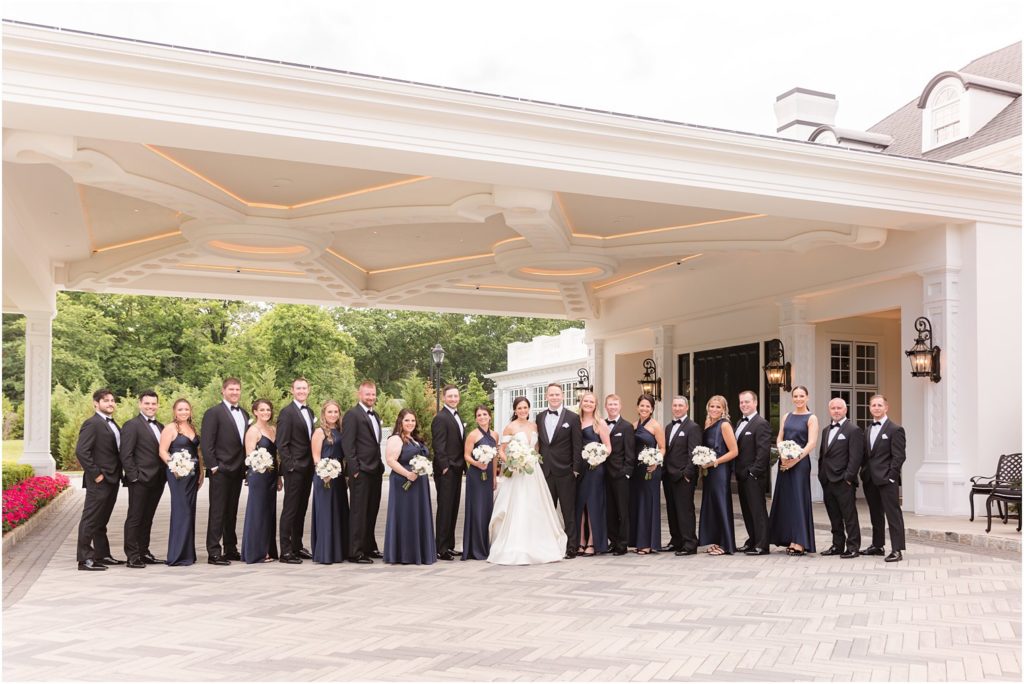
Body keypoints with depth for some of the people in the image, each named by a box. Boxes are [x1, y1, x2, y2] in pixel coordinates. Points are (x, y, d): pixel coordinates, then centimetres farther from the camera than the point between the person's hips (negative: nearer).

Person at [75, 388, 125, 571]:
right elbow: (81, 451, -19)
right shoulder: (92, 423, -12)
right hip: (99, 481, -9)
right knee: (90, 520, -3)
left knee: (101, 521, 17)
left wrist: (117, 475, 11)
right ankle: (85, 559, 1)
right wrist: (96, 474, -18)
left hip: (112, 480, 9)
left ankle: (102, 555, 24)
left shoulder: (113, 425, 16)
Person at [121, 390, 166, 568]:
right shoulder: (132, 425, -6)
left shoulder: (160, 427, 16)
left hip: (157, 481, 7)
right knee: (134, 519, -1)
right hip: (140, 480, -7)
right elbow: (126, 455, -11)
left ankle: (143, 553, 21)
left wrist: (164, 475, 9)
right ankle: (132, 556, 2)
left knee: (147, 519, 14)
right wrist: (134, 476, -16)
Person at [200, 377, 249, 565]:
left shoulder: (244, 414, 15)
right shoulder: (213, 413, -5)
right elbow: (206, 443, -10)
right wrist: (213, 466, -14)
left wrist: (245, 466, 8)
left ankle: (230, 549, 20)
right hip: (220, 471, -6)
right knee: (217, 512, -4)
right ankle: (214, 553, -1)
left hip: (237, 471, 6)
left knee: (232, 512, 13)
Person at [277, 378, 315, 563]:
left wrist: (313, 464, 9)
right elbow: (282, 444, -12)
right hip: (294, 469, -7)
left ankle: (297, 546, 22)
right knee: (290, 509, -4)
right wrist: (290, 466, -16)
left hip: (307, 469, 7)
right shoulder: (287, 412, -9)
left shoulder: (309, 412, 15)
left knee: (301, 509, 13)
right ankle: (286, 551, 0)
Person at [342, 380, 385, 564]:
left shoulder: (375, 416, 18)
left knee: (372, 511, 13)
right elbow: (347, 444, -13)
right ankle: (355, 552, 0)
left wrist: (380, 466, 15)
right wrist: (354, 469, -17)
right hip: (361, 471, -8)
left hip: (375, 471, 8)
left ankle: (369, 547, 22)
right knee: (359, 512, -4)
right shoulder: (352, 415, -8)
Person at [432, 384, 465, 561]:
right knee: (445, 510, -5)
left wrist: (464, 465, 15)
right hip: (446, 471, -9)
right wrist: (445, 467, -20)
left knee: (453, 509, 13)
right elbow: (438, 446, -17)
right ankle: (441, 549, 0)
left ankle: (449, 546, 20)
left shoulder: (457, 417, 16)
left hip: (456, 470, 9)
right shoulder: (441, 418, -13)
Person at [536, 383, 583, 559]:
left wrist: (576, 469, -9)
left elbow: (577, 445, -4)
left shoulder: (572, 418, -2)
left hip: (565, 473, -4)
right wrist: (537, 465, 5)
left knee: (569, 513, 3)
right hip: (545, 472, 4)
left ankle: (571, 548, 8)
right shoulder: (540, 417, 9)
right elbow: (538, 443, 12)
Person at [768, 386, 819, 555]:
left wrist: (795, 460, -19)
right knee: (785, 500, 6)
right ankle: (790, 540, 14)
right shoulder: (786, 417, 13)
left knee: (798, 500, -5)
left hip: (800, 462, -5)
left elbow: (812, 443, -10)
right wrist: (783, 456, -9)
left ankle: (800, 543, -2)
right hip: (784, 462, 5)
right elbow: (779, 439, 9)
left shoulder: (811, 418, -2)